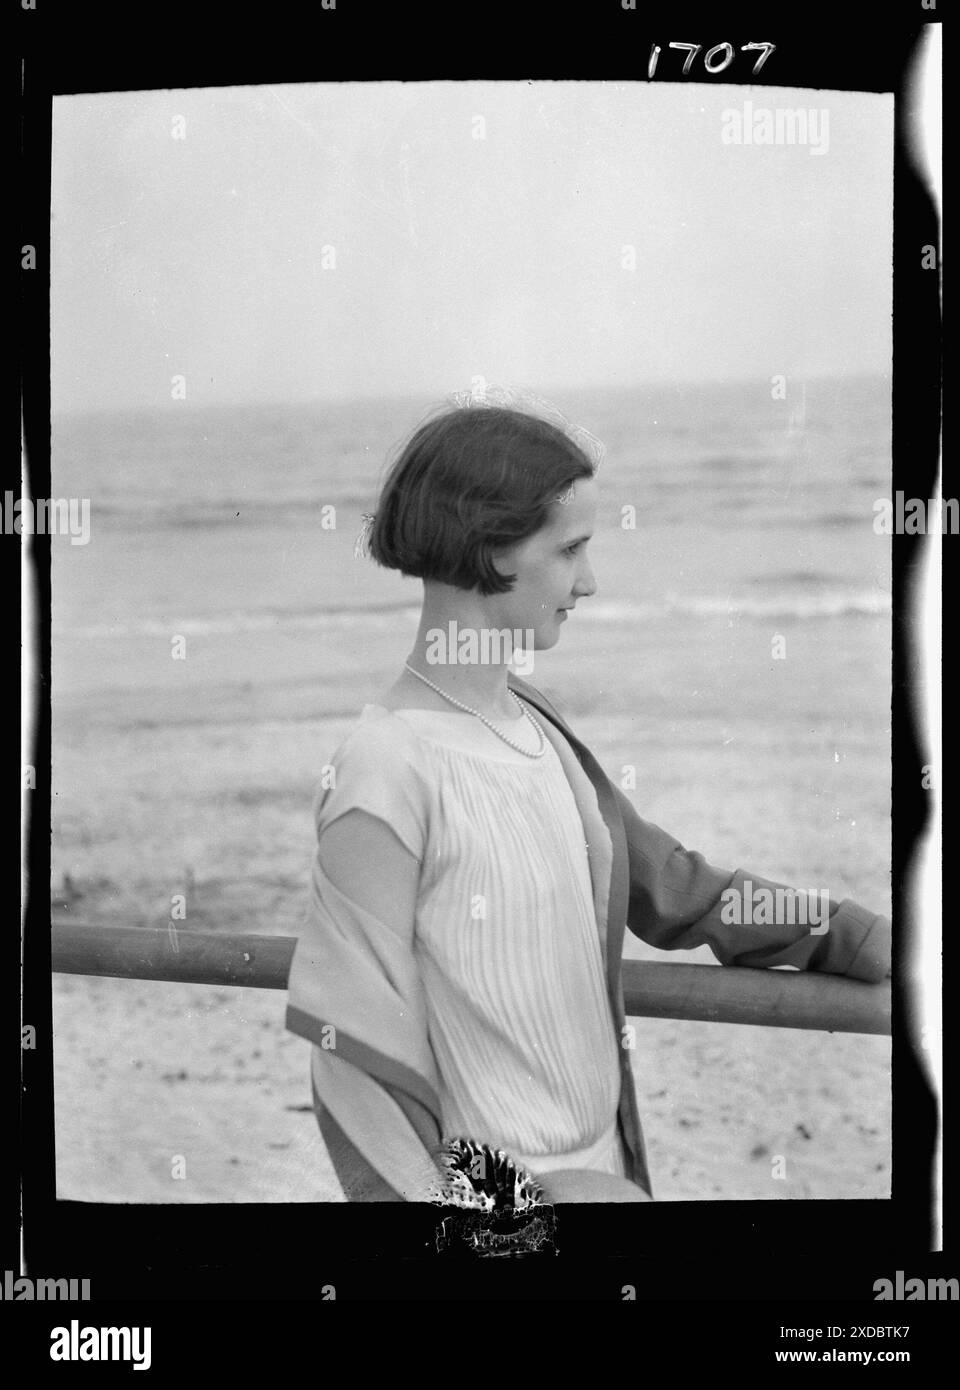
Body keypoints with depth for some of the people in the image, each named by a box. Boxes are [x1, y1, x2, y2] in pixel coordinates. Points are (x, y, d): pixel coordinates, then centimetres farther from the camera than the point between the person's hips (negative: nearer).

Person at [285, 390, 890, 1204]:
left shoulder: (538, 727, 2)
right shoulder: (388, 777, -20)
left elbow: (671, 886, 13)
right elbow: (357, 1070, -18)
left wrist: (855, 938, 6)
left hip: (603, 1167, 7)